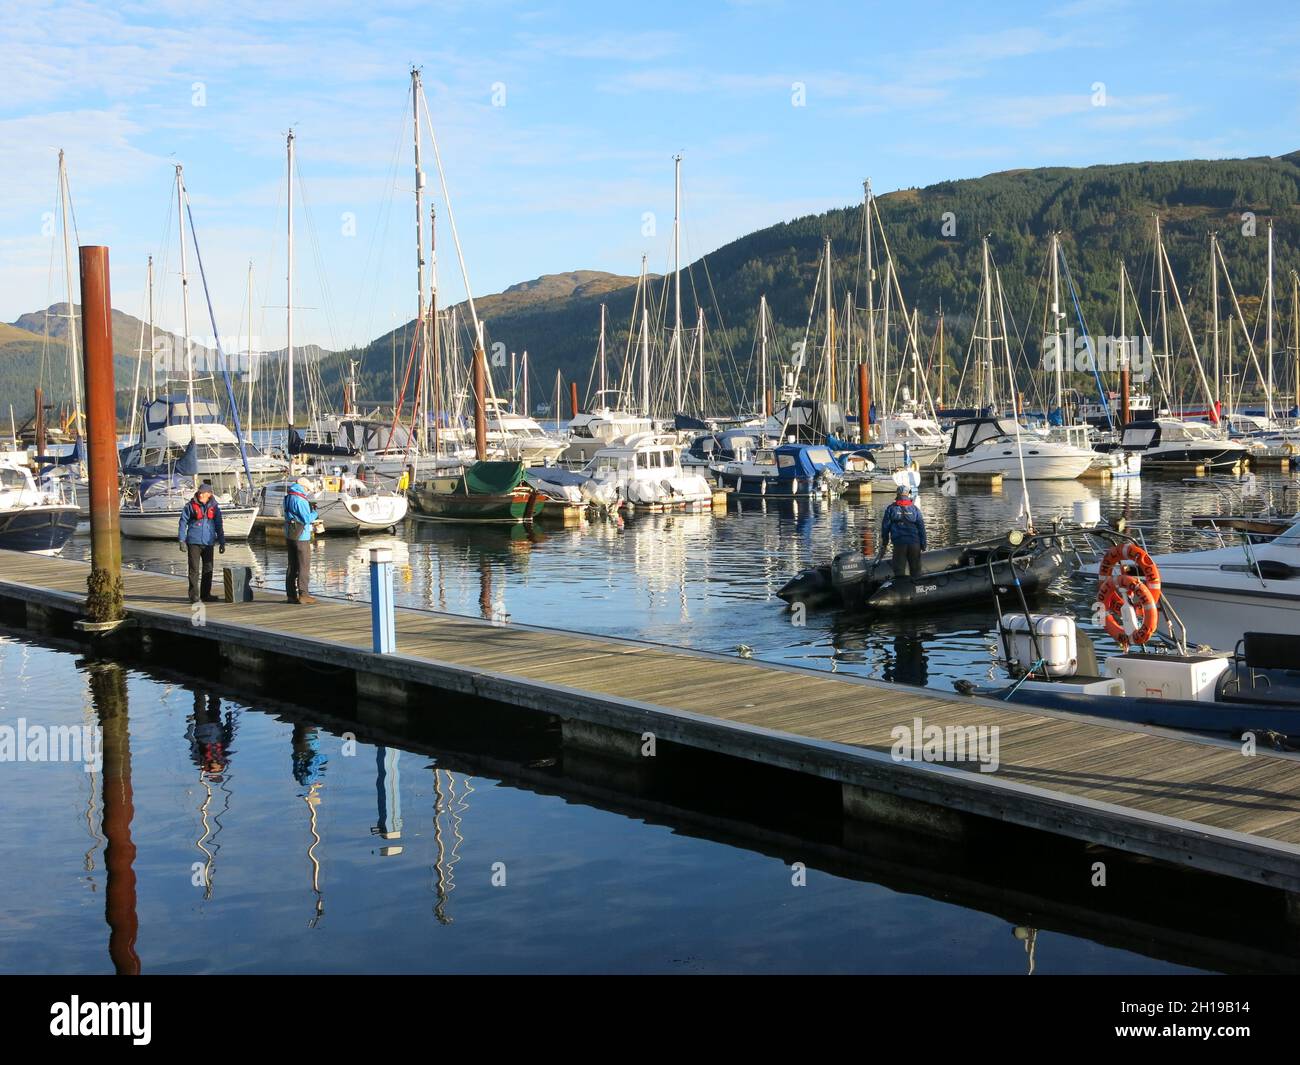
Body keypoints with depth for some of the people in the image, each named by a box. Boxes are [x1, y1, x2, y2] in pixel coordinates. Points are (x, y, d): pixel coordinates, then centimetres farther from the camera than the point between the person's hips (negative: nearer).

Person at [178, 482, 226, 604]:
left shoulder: (214, 507, 7)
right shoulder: (191, 506, -2)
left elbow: (219, 526, 13)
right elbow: (183, 523, 0)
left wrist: (222, 542, 11)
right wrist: (182, 540, -6)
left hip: (208, 543, 3)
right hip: (194, 542, -3)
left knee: (208, 569, 7)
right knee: (194, 569, -3)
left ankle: (206, 594, 17)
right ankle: (194, 595, 1)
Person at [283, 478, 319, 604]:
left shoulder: (288, 498, 11)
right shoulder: (300, 500, -17)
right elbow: (307, 519, -18)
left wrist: (312, 516, 14)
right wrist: (315, 513, 1)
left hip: (289, 536, 9)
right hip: (301, 536, -9)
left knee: (292, 566, 13)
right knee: (304, 566, -3)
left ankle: (291, 594, 15)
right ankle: (303, 594, -4)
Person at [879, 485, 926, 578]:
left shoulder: (891, 509, 1)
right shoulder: (915, 509, 3)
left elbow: (885, 528, 3)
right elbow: (921, 527, 4)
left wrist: (884, 544, 11)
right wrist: (923, 544, 10)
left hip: (899, 543, -1)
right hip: (914, 543, 1)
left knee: (899, 570, 3)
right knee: (916, 570, 10)